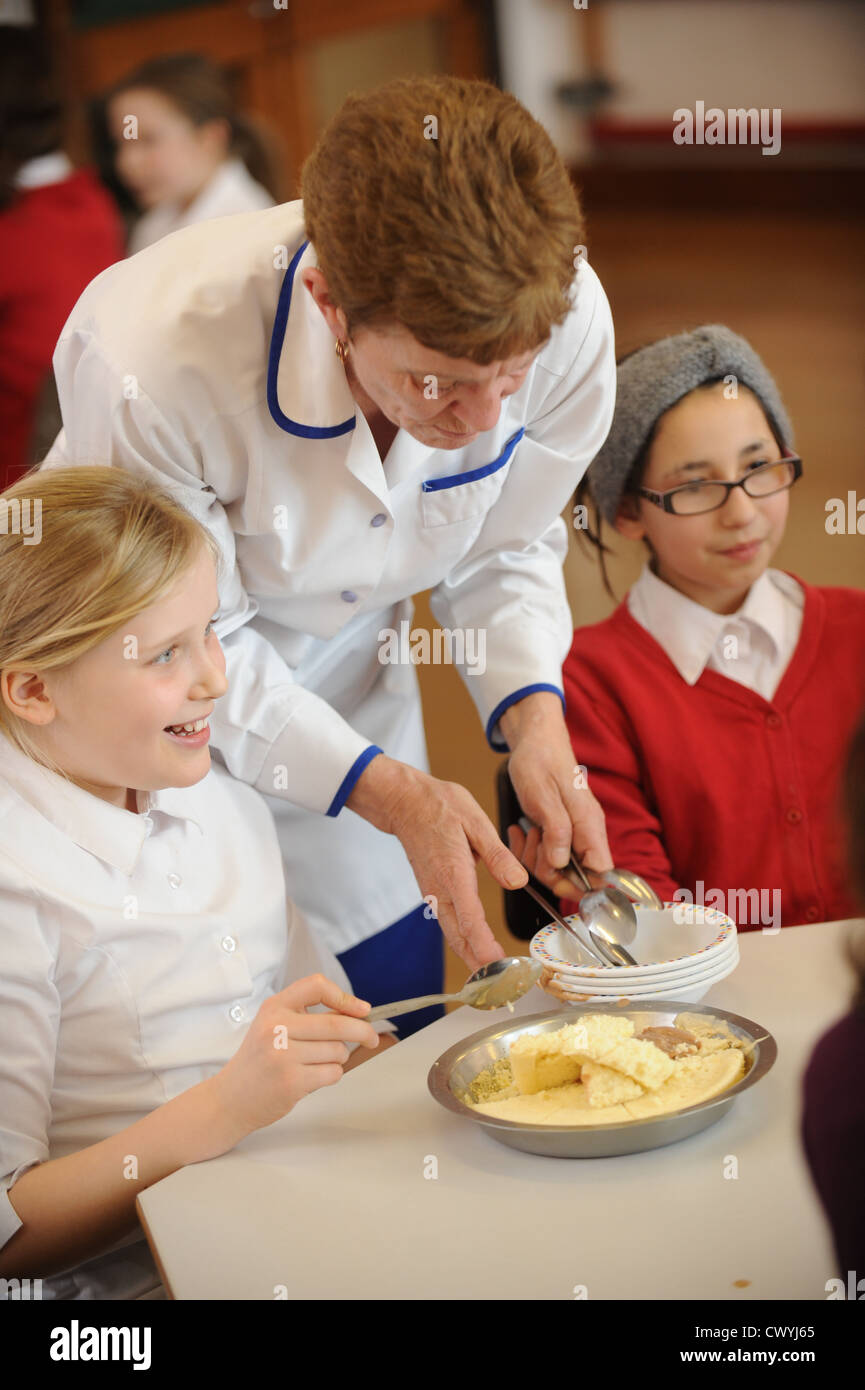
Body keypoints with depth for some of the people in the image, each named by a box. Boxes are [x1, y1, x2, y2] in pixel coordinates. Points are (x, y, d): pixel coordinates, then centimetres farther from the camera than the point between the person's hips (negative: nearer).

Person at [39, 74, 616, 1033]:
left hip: (347, 674, 4)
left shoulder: (567, 316, -27)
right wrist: (385, 791, -31)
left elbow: (504, 548, -7)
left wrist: (532, 712, -23)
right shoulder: (149, 366, -39)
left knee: (403, 1044, 13)